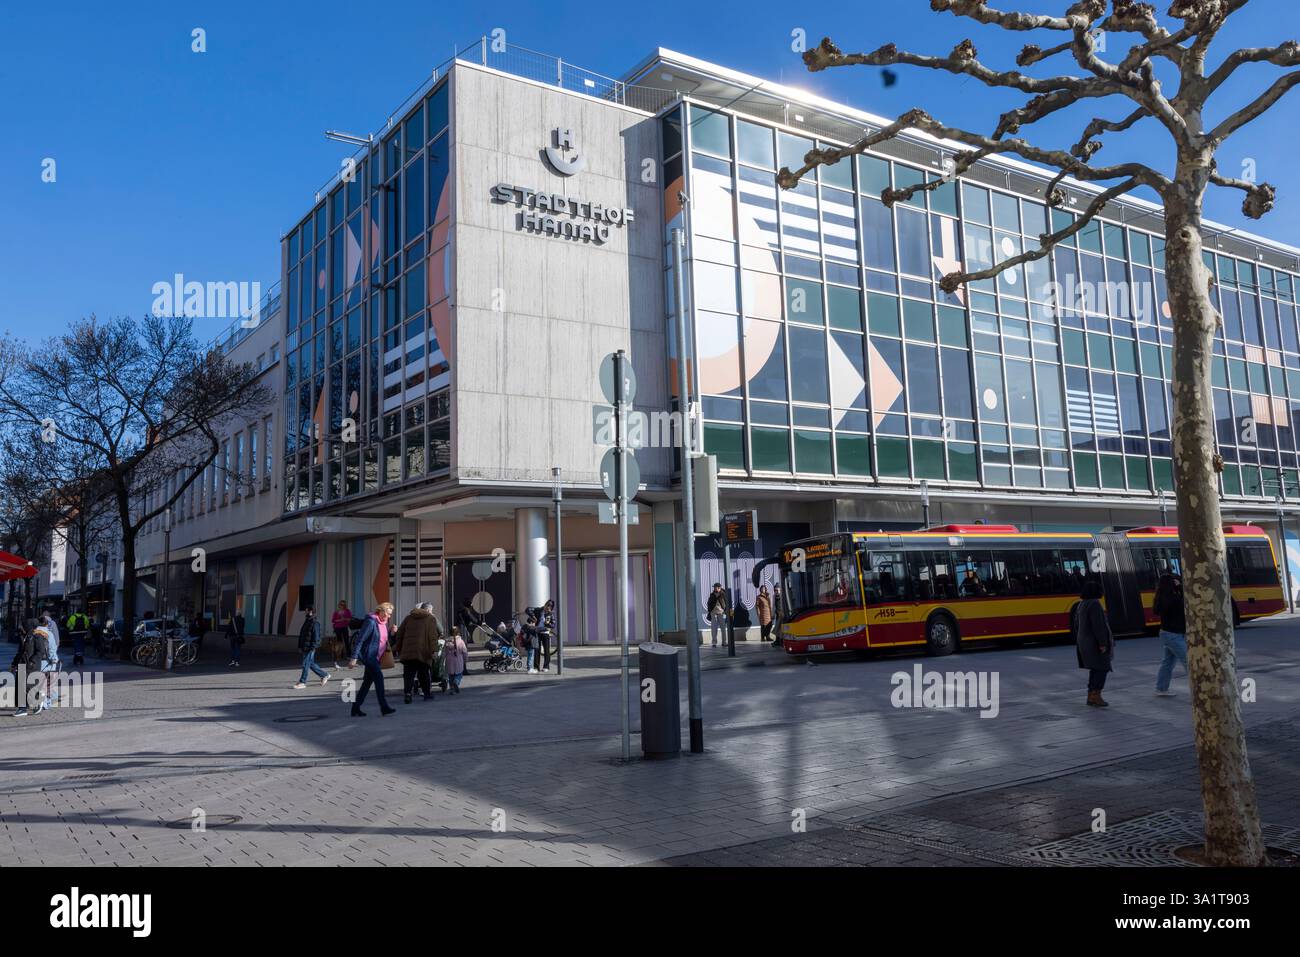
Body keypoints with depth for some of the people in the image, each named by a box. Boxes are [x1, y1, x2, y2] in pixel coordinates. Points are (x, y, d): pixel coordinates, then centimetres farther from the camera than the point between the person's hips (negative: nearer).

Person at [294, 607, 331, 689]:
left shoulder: (315, 622, -13)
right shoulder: (307, 621, 16)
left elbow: (316, 636, -17)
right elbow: (302, 634, 20)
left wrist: (313, 647, -21)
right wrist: (300, 646, 17)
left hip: (310, 647, -9)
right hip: (305, 647, 9)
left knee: (306, 664, -6)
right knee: (311, 664, 14)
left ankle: (303, 682, 0)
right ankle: (324, 675, 25)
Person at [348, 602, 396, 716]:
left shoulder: (384, 623, 11)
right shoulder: (371, 622, -16)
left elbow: (385, 640, 19)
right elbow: (360, 640, -19)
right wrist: (354, 658, -23)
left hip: (375, 657, 9)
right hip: (367, 655, -9)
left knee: (367, 681, 9)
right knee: (379, 677, -15)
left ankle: (355, 708, 16)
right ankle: (384, 708, -14)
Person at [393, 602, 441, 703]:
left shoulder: (408, 618, 18)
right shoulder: (431, 618, 6)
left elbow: (399, 634, 16)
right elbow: (433, 635, -6)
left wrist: (397, 649, 19)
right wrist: (434, 649, -10)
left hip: (407, 652, 2)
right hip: (423, 652, -2)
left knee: (408, 674, 1)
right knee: (423, 674, 10)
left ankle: (407, 693, -16)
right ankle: (427, 694, 16)